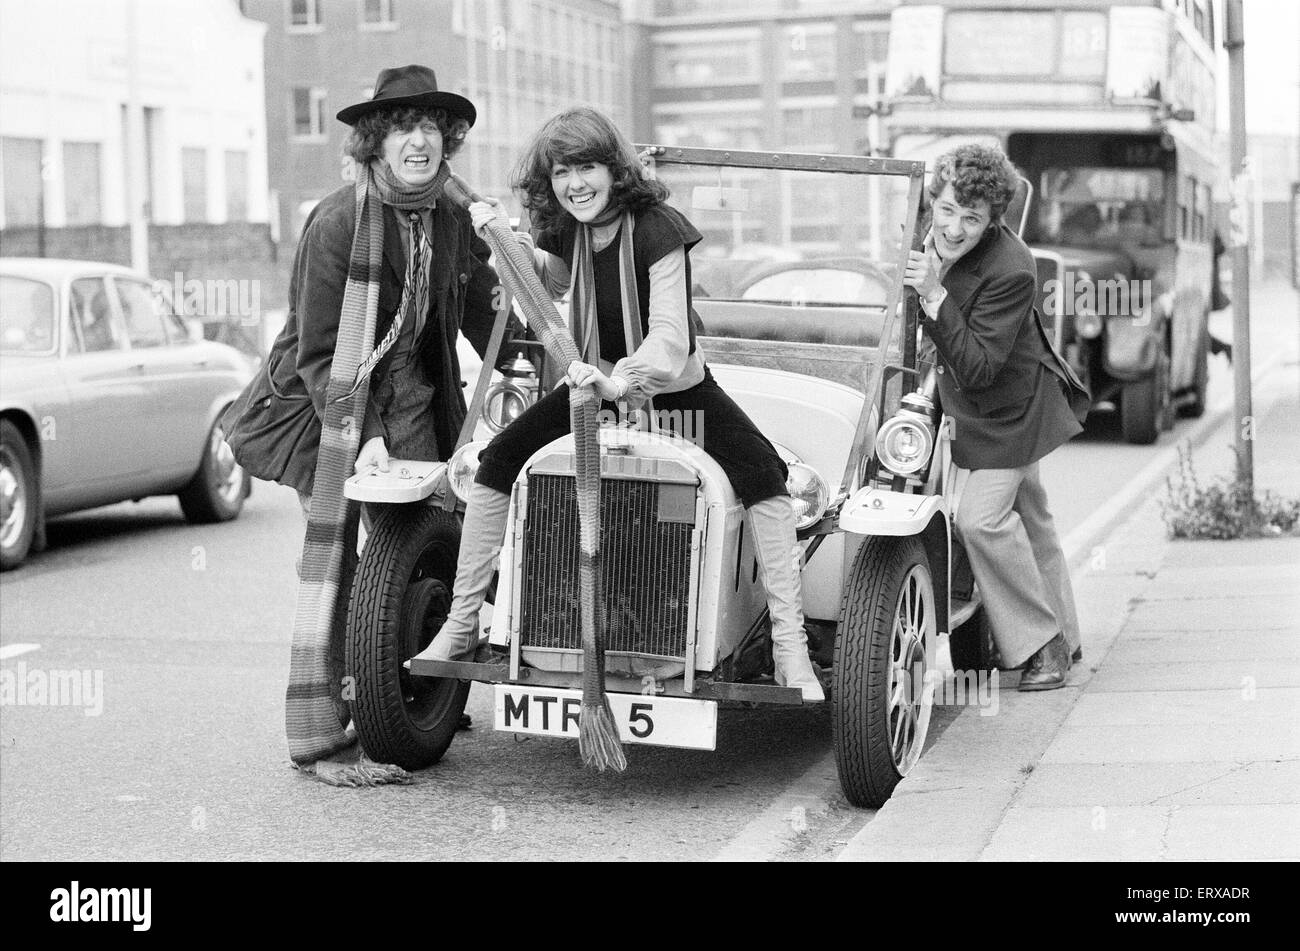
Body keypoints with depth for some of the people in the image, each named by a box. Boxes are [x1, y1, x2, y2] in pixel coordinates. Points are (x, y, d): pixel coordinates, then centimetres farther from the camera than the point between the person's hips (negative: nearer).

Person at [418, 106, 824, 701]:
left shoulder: (656, 230, -24)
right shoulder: (566, 230, -5)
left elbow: (669, 340, -31)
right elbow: (549, 282, 22)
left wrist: (618, 381, -47)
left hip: (676, 388, -5)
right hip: (596, 384, 5)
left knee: (761, 474, -26)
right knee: (497, 463, -7)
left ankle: (790, 646, -21)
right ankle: (459, 627, 4)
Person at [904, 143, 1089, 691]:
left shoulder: (1008, 271, -33)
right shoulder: (931, 236, -10)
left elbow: (978, 368, -36)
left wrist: (934, 297, -41)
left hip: (1006, 405, -8)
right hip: (962, 401, 8)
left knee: (980, 518, -17)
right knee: (1025, 515, 20)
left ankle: (1042, 645, 1)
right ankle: (1061, 637, 37)